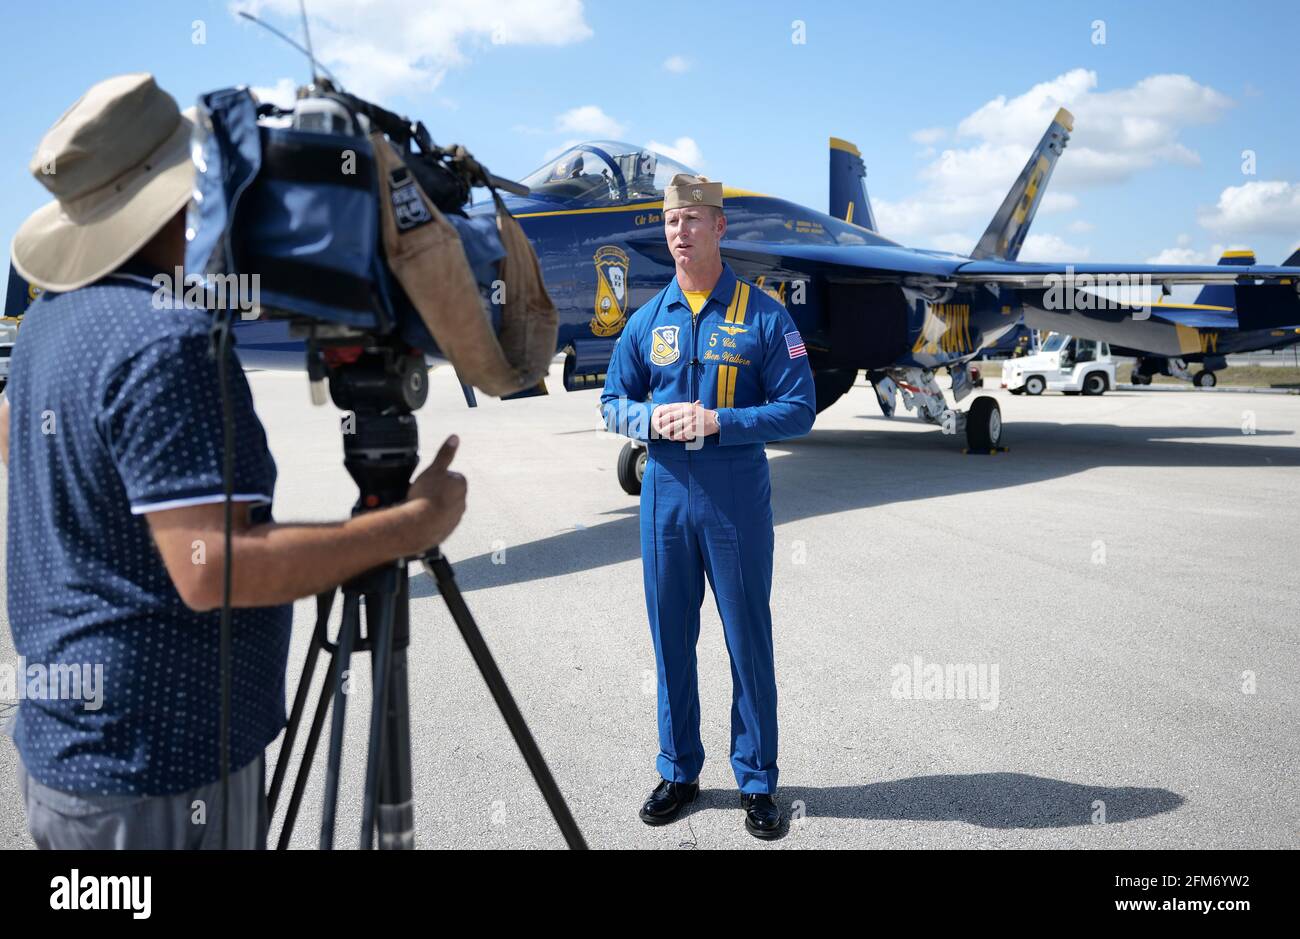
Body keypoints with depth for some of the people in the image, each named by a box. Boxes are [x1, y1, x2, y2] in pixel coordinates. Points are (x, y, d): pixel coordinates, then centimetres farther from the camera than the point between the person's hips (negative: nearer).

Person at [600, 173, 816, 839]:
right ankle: (678, 772, 27)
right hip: (664, 493, 3)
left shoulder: (763, 316, -2)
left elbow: (799, 409, -6)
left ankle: (757, 782, 20)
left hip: (736, 496, -3)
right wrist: (651, 418, -9)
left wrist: (717, 421, -17)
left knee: (748, 641, 5)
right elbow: (613, 403, 13)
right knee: (671, 639, 11)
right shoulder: (647, 320, 9)